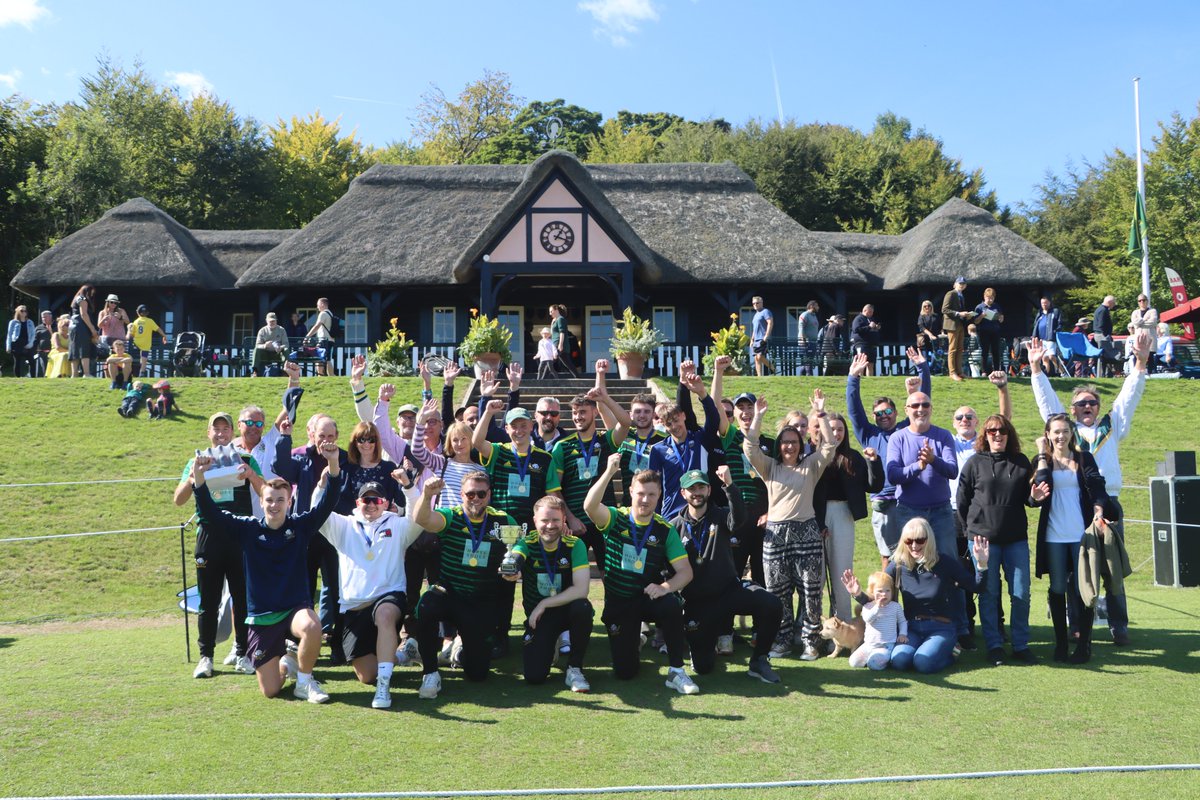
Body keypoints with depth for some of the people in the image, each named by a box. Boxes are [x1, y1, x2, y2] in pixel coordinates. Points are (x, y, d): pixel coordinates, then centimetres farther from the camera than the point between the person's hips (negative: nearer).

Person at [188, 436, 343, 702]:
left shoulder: (301, 526, -3)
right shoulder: (248, 529, -1)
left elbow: (328, 502, -15)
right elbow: (211, 511, -8)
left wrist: (333, 465, -31)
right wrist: (199, 477, -24)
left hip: (295, 608, -1)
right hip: (261, 617, 2)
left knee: (312, 627, -39)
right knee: (270, 691, 0)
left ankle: (304, 681, -10)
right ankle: (285, 663, 38)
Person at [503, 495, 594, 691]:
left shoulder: (575, 545, -13)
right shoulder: (526, 543, -13)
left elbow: (581, 590, -21)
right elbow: (515, 560, -37)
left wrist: (543, 604, -21)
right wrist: (511, 570, -61)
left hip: (566, 610, 0)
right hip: (537, 615, 0)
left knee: (583, 607, -35)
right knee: (533, 676, -15)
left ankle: (575, 669, -13)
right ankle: (549, 646, 21)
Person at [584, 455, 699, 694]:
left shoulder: (665, 530, -5)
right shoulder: (616, 519, -9)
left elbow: (686, 571, -8)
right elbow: (589, 506, -31)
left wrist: (666, 587, -29)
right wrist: (609, 472, -41)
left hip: (649, 598, 0)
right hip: (618, 603, 0)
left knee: (672, 605, -35)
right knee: (624, 671, -6)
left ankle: (676, 672, -18)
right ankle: (632, 640, 31)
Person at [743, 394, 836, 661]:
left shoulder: (811, 466, 11)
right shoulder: (770, 467, 12)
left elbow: (829, 446, -1)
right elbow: (750, 448, -1)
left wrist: (820, 414, -7)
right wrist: (758, 417, -7)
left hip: (806, 532, -1)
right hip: (775, 534, 1)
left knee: (810, 590, -1)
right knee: (777, 592, 3)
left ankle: (810, 641, 9)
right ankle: (783, 640, 15)